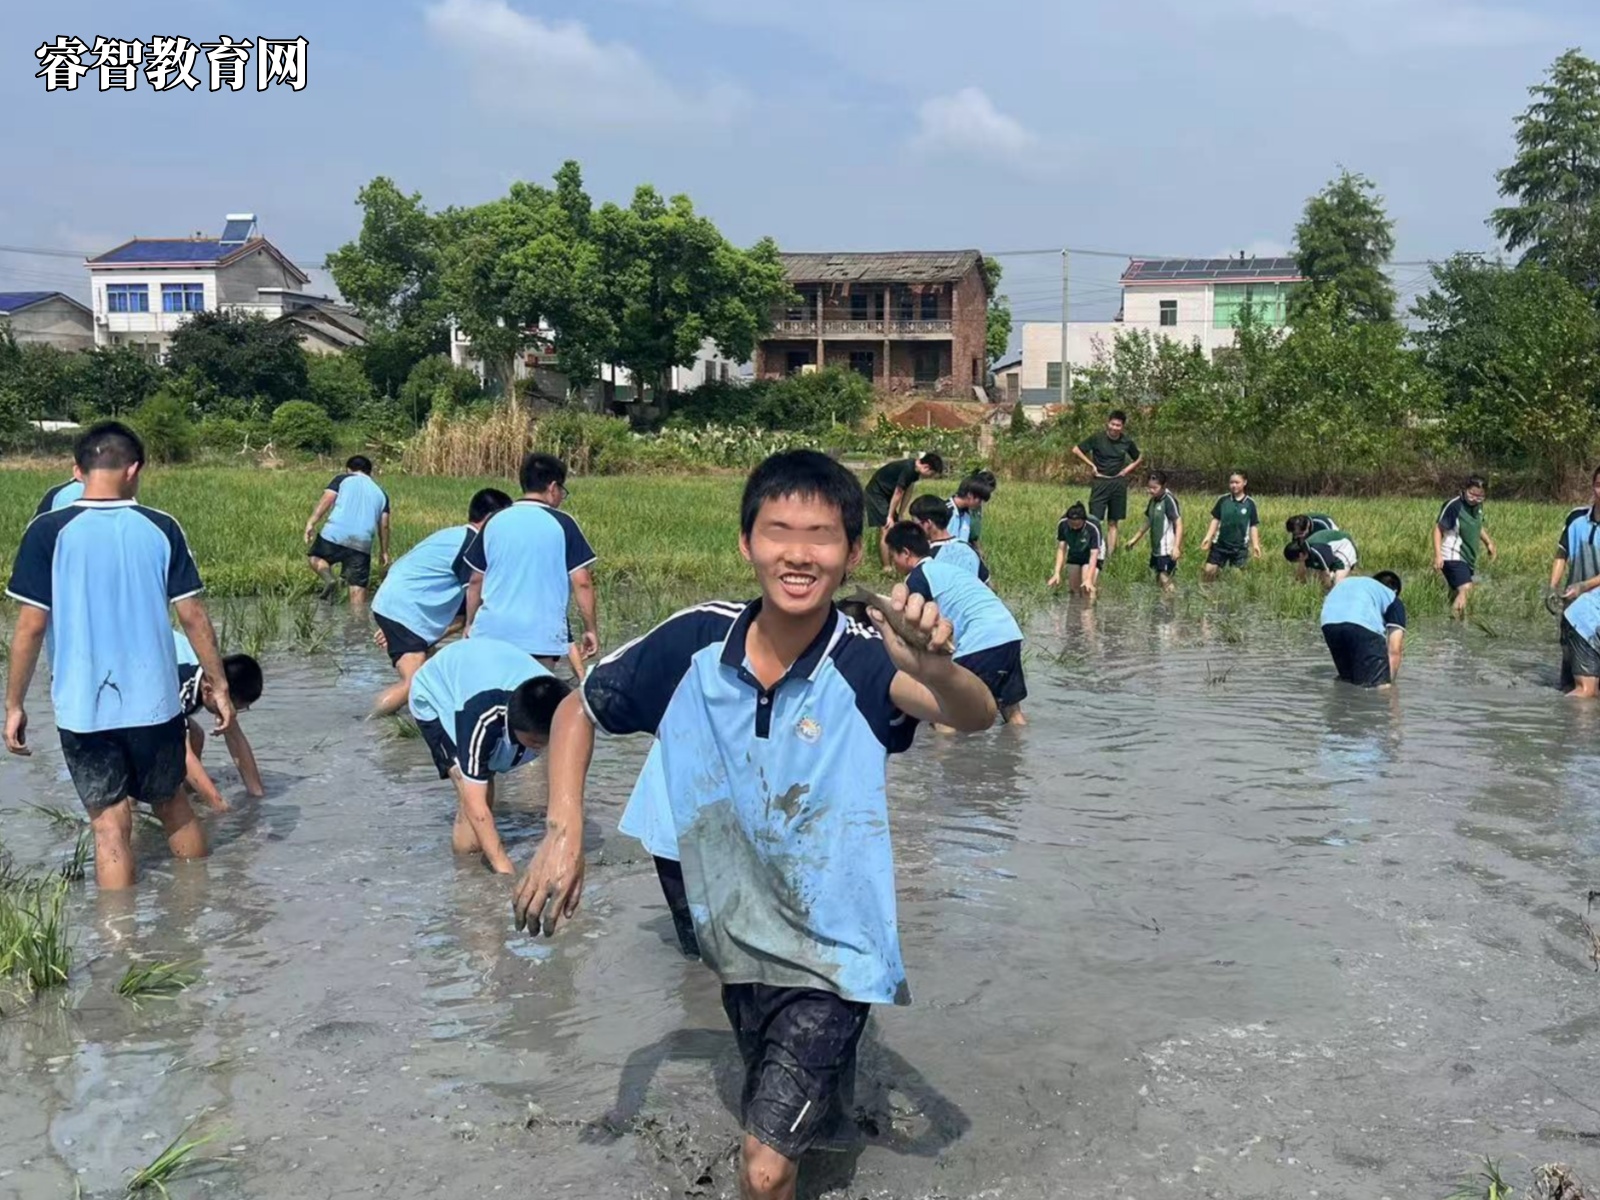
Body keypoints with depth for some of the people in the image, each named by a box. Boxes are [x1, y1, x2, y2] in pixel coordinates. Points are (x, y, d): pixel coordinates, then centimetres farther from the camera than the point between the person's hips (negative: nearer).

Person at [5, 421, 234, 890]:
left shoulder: (49, 531, -9)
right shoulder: (161, 528, -4)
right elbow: (193, 616, -2)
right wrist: (219, 686, 7)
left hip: (83, 709, -2)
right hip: (154, 701, 2)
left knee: (111, 827, 6)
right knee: (173, 805, 20)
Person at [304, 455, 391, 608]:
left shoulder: (342, 480, 14)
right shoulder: (380, 493, 22)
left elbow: (326, 499, -2)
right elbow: (384, 526, 17)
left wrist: (311, 523, -8)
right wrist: (384, 551, 22)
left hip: (335, 535, -2)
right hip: (362, 543, 2)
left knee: (314, 556, 23)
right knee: (358, 587, 4)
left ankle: (328, 579, -4)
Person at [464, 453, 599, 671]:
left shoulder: (493, 522, 7)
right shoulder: (562, 524, -4)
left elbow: (476, 581, 13)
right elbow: (582, 582, -6)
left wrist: (470, 625, 24)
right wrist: (591, 629, 2)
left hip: (491, 630, 3)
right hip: (540, 634, -3)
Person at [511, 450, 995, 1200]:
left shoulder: (862, 662, -25)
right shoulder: (694, 643, -16)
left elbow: (975, 715, -43)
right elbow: (580, 709, 0)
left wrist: (935, 667, -65)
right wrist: (564, 830, -12)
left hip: (830, 952, -4)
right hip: (736, 942, 4)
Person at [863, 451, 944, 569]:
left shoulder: (915, 470, -1)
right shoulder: (907, 469, -29)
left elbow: (908, 492, 5)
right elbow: (898, 493, -22)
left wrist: (899, 515, 8)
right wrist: (890, 517, -13)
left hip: (886, 494, 10)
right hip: (876, 493, -10)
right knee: (886, 528, -14)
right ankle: (887, 568, -14)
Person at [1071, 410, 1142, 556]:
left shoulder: (1127, 442, 2)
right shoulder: (1097, 438, -7)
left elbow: (1139, 458, 18)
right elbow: (1076, 450, 0)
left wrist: (1128, 469, 4)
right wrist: (1091, 465, -4)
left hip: (1118, 483, 3)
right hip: (1100, 482, -3)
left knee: (1113, 523, 7)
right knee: (1096, 521, -10)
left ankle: (1109, 556, 12)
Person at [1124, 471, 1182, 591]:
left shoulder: (1169, 500, -14)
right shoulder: (1152, 501, 10)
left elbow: (1179, 524, -18)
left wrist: (1177, 547, -26)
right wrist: (1135, 539, 29)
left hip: (1167, 549, -8)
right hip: (1156, 548, 8)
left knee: (1164, 578, -14)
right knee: (1158, 576, 12)